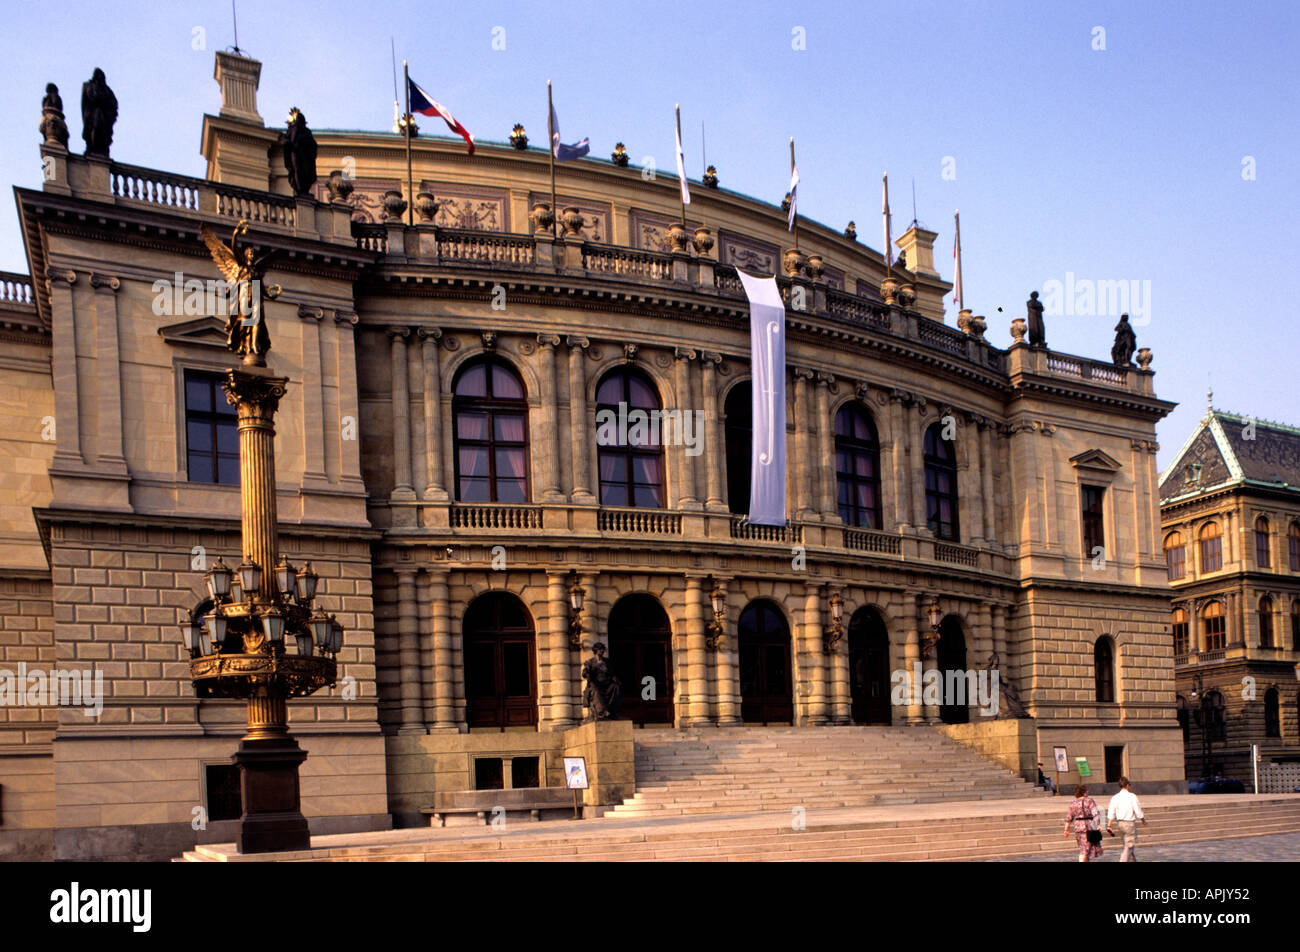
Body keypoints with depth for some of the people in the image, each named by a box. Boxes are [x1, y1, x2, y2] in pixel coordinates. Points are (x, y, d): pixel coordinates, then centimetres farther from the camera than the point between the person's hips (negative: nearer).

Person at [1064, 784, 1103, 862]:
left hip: (1077, 827, 5)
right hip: (1088, 826, -5)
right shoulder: (1089, 801, -6)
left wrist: (1067, 830, 11)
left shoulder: (1073, 803, 6)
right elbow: (1096, 813, -17)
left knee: (1083, 849, 17)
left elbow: (1068, 818, 6)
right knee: (1085, 850, -3)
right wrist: (1099, 825, -13)